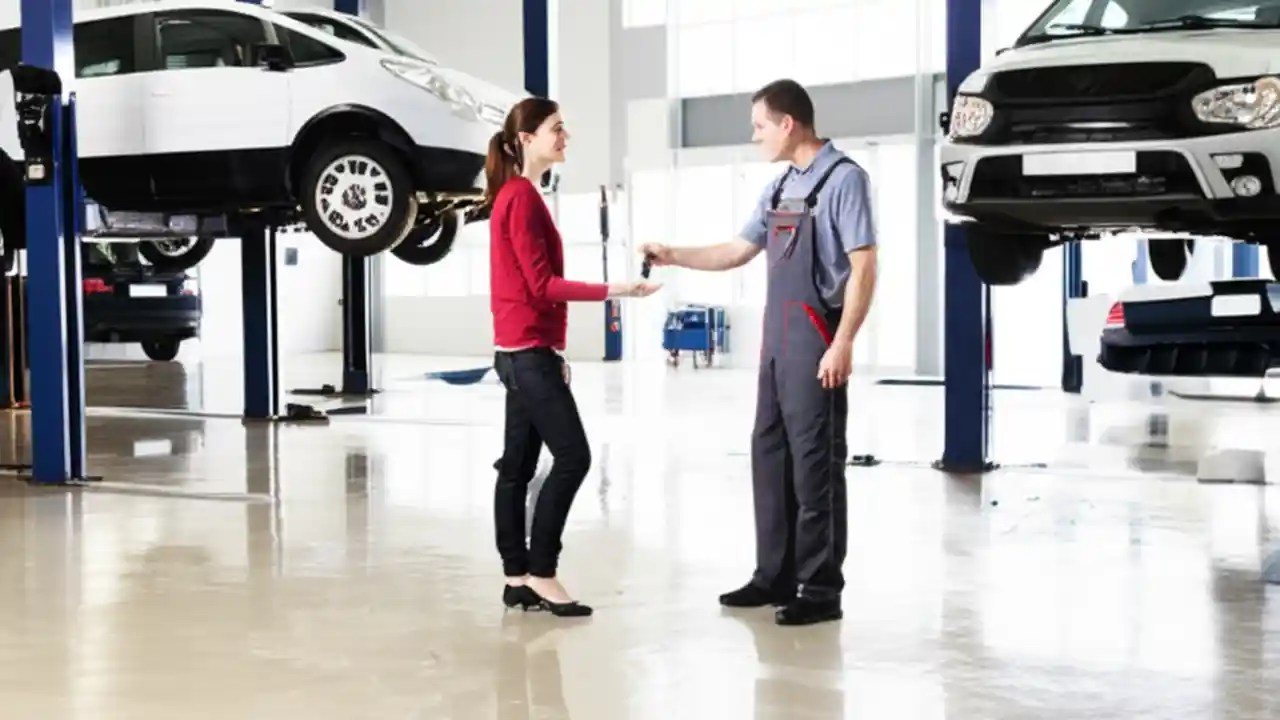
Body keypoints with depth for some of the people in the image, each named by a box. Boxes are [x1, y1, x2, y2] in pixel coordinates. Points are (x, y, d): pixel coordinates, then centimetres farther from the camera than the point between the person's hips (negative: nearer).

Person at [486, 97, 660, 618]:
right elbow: (542, 285, -17)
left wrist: (553, 354, 18)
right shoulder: (522, 197, -13)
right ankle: (539, 574, -4)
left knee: (518, 464, 8)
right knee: (572, 457, -9)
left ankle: (516, 579, 12)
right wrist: (612, 291, -20)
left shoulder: (516, 196, 17)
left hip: (522, 351, 10)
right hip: (528, 352, -10)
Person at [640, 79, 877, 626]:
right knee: (770, 456, 11)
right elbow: (736, 252, 24)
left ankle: (822, 589, 4)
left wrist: (843, 343, -20)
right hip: (777, 338, 8)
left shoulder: (843, 179, -8)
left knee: (815, 462, -4)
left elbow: (864, 267, -14)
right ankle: (775, 576, 21)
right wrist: (672, 257, 19)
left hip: (815, 339, -8)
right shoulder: (779, 188, 15)